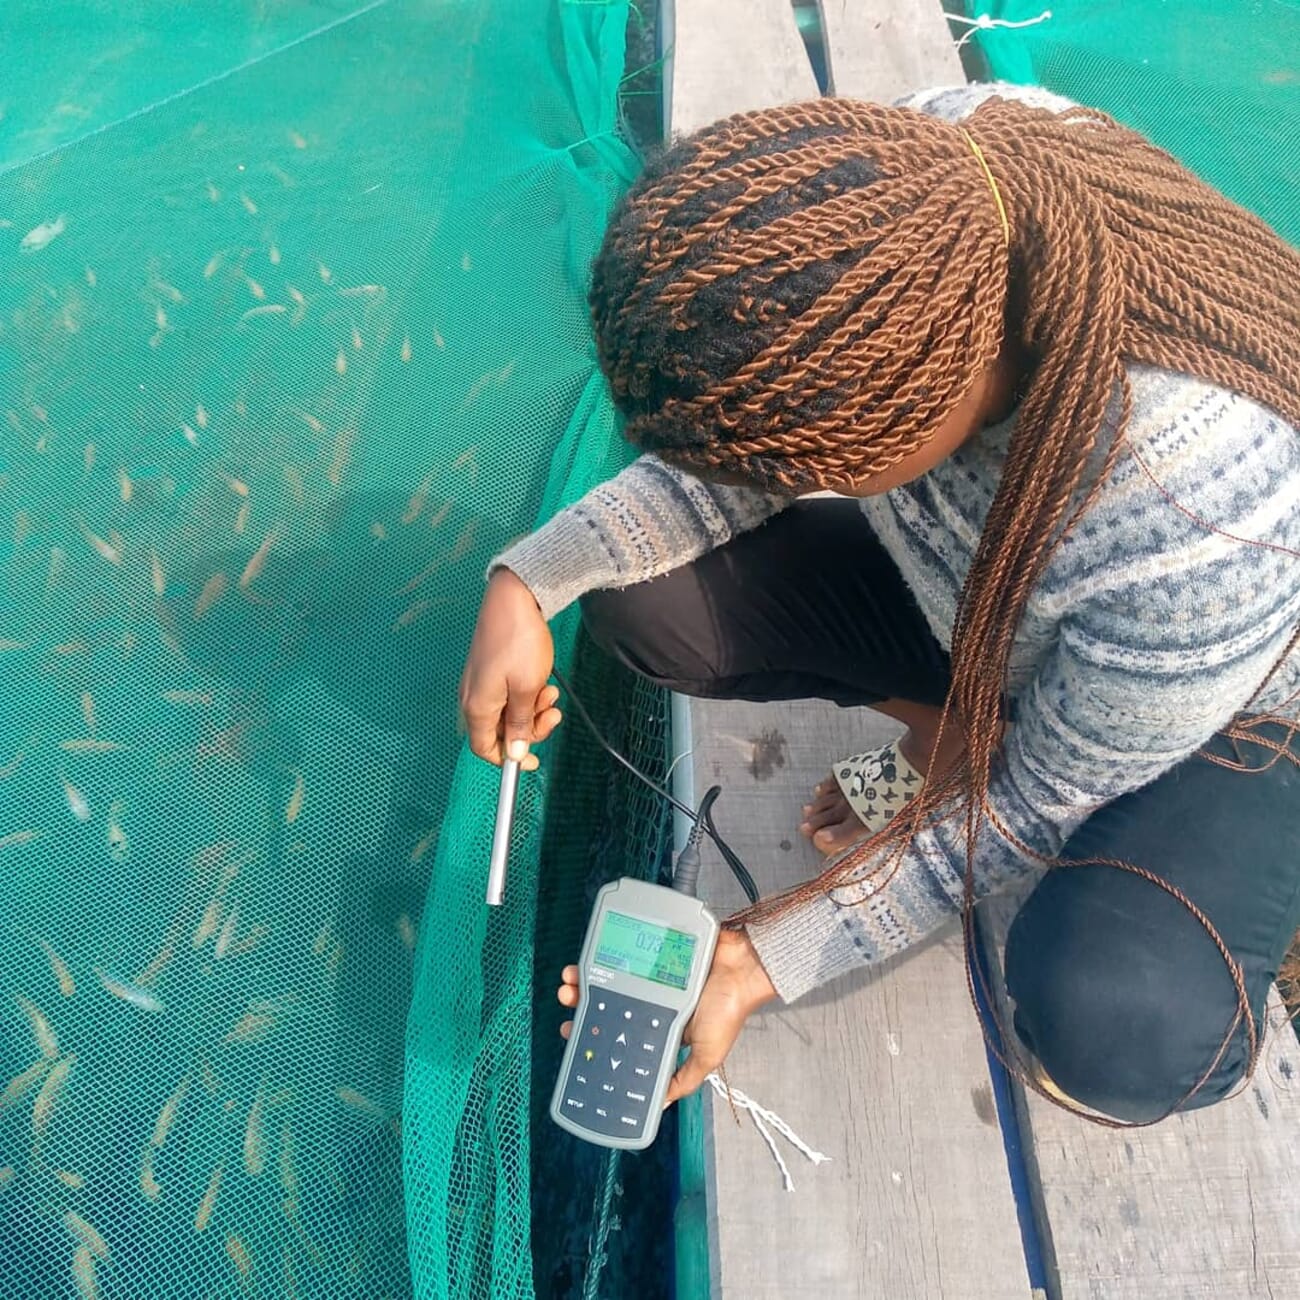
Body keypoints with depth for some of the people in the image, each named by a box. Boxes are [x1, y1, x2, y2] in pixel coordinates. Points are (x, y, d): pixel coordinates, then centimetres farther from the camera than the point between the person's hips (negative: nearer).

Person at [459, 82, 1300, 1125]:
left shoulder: (1202, 541, -42)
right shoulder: (903, 166, -28)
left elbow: (1037, 802, -23)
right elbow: (755, 441, -11)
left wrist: (756, 961, -19)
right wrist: (531, 580, -21)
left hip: (1214, 683, -4)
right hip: (961, 575, 5)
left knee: (1120, 1038, -30)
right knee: (639, 596, -12)